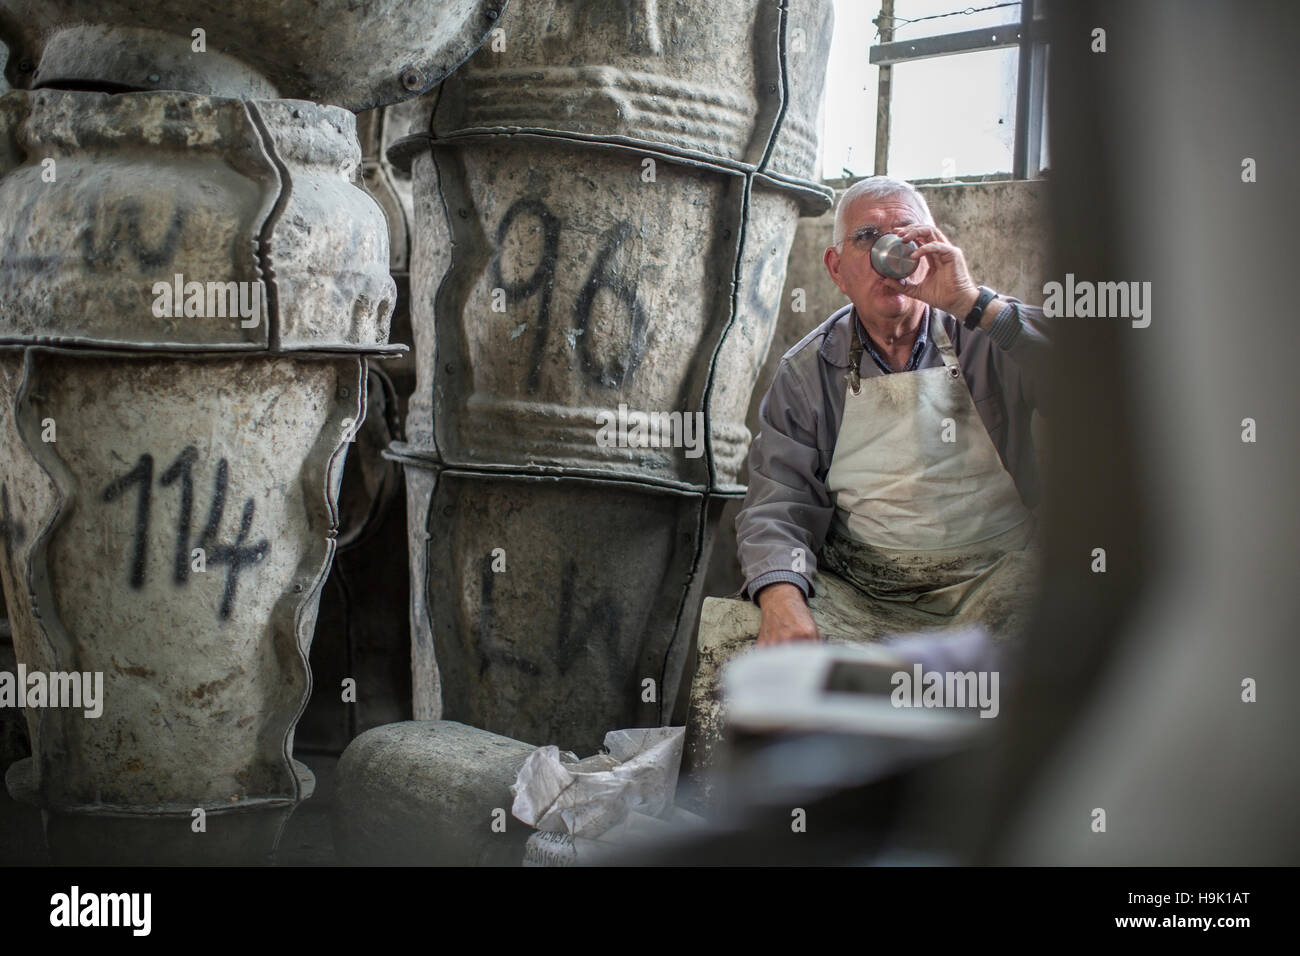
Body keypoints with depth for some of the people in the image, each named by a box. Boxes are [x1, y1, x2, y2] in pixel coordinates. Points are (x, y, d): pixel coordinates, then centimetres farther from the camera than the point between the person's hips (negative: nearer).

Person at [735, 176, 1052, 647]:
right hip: (858, 588, 2)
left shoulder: (988, 336, 1)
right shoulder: (807, 371, 6)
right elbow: (776, 505, 1)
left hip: (991, 576, -2)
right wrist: (781, 599, -20)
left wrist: (972, 302, -26)